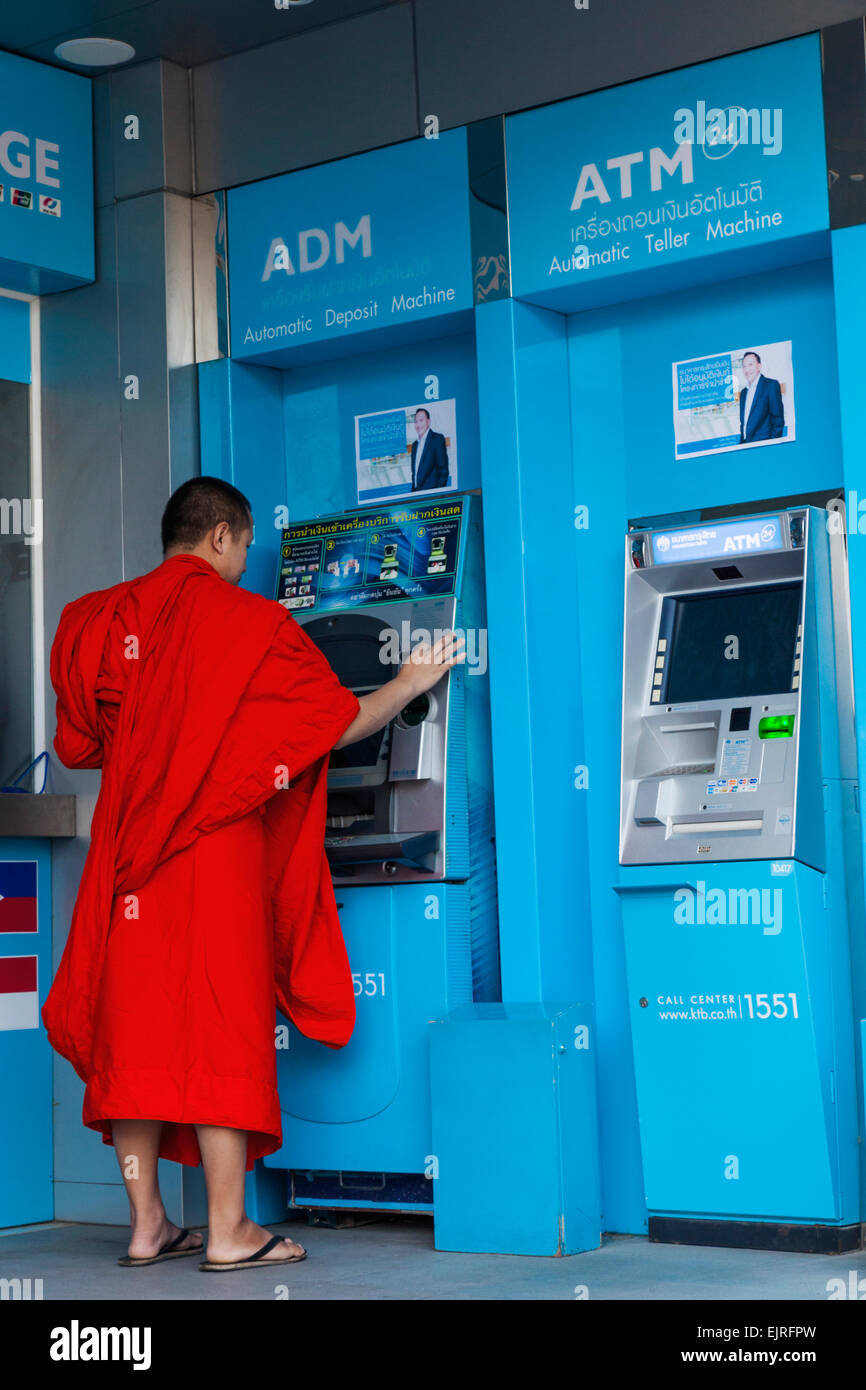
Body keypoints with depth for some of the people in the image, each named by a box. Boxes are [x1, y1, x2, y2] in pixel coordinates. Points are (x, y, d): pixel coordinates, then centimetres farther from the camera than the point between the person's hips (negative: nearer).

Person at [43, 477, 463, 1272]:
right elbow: (339, 723, 0)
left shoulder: (99, 621, 8)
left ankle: (146, 1223, 11)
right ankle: (229, 1231, 1)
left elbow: (77, 745, 13)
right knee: (221, 1023, -1)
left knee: (133, 1025, 8)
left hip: (130, 851, 4)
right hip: (219, 850, -4)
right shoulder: (250, 622, -4)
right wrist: (412, 681, 18)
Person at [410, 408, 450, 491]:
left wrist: (439, 492, -13)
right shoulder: (414, 445, 20)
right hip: (416, 493, 6)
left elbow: (443, 470, -6)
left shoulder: (438, 439, -1)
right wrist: (413, 491, 10)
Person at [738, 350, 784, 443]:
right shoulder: (743, 393, 21)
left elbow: (778, 419, -5)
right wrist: (741, 442, 9)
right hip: (745, 444, 5)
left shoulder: (771, 385, 0)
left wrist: (774, 444, -12)